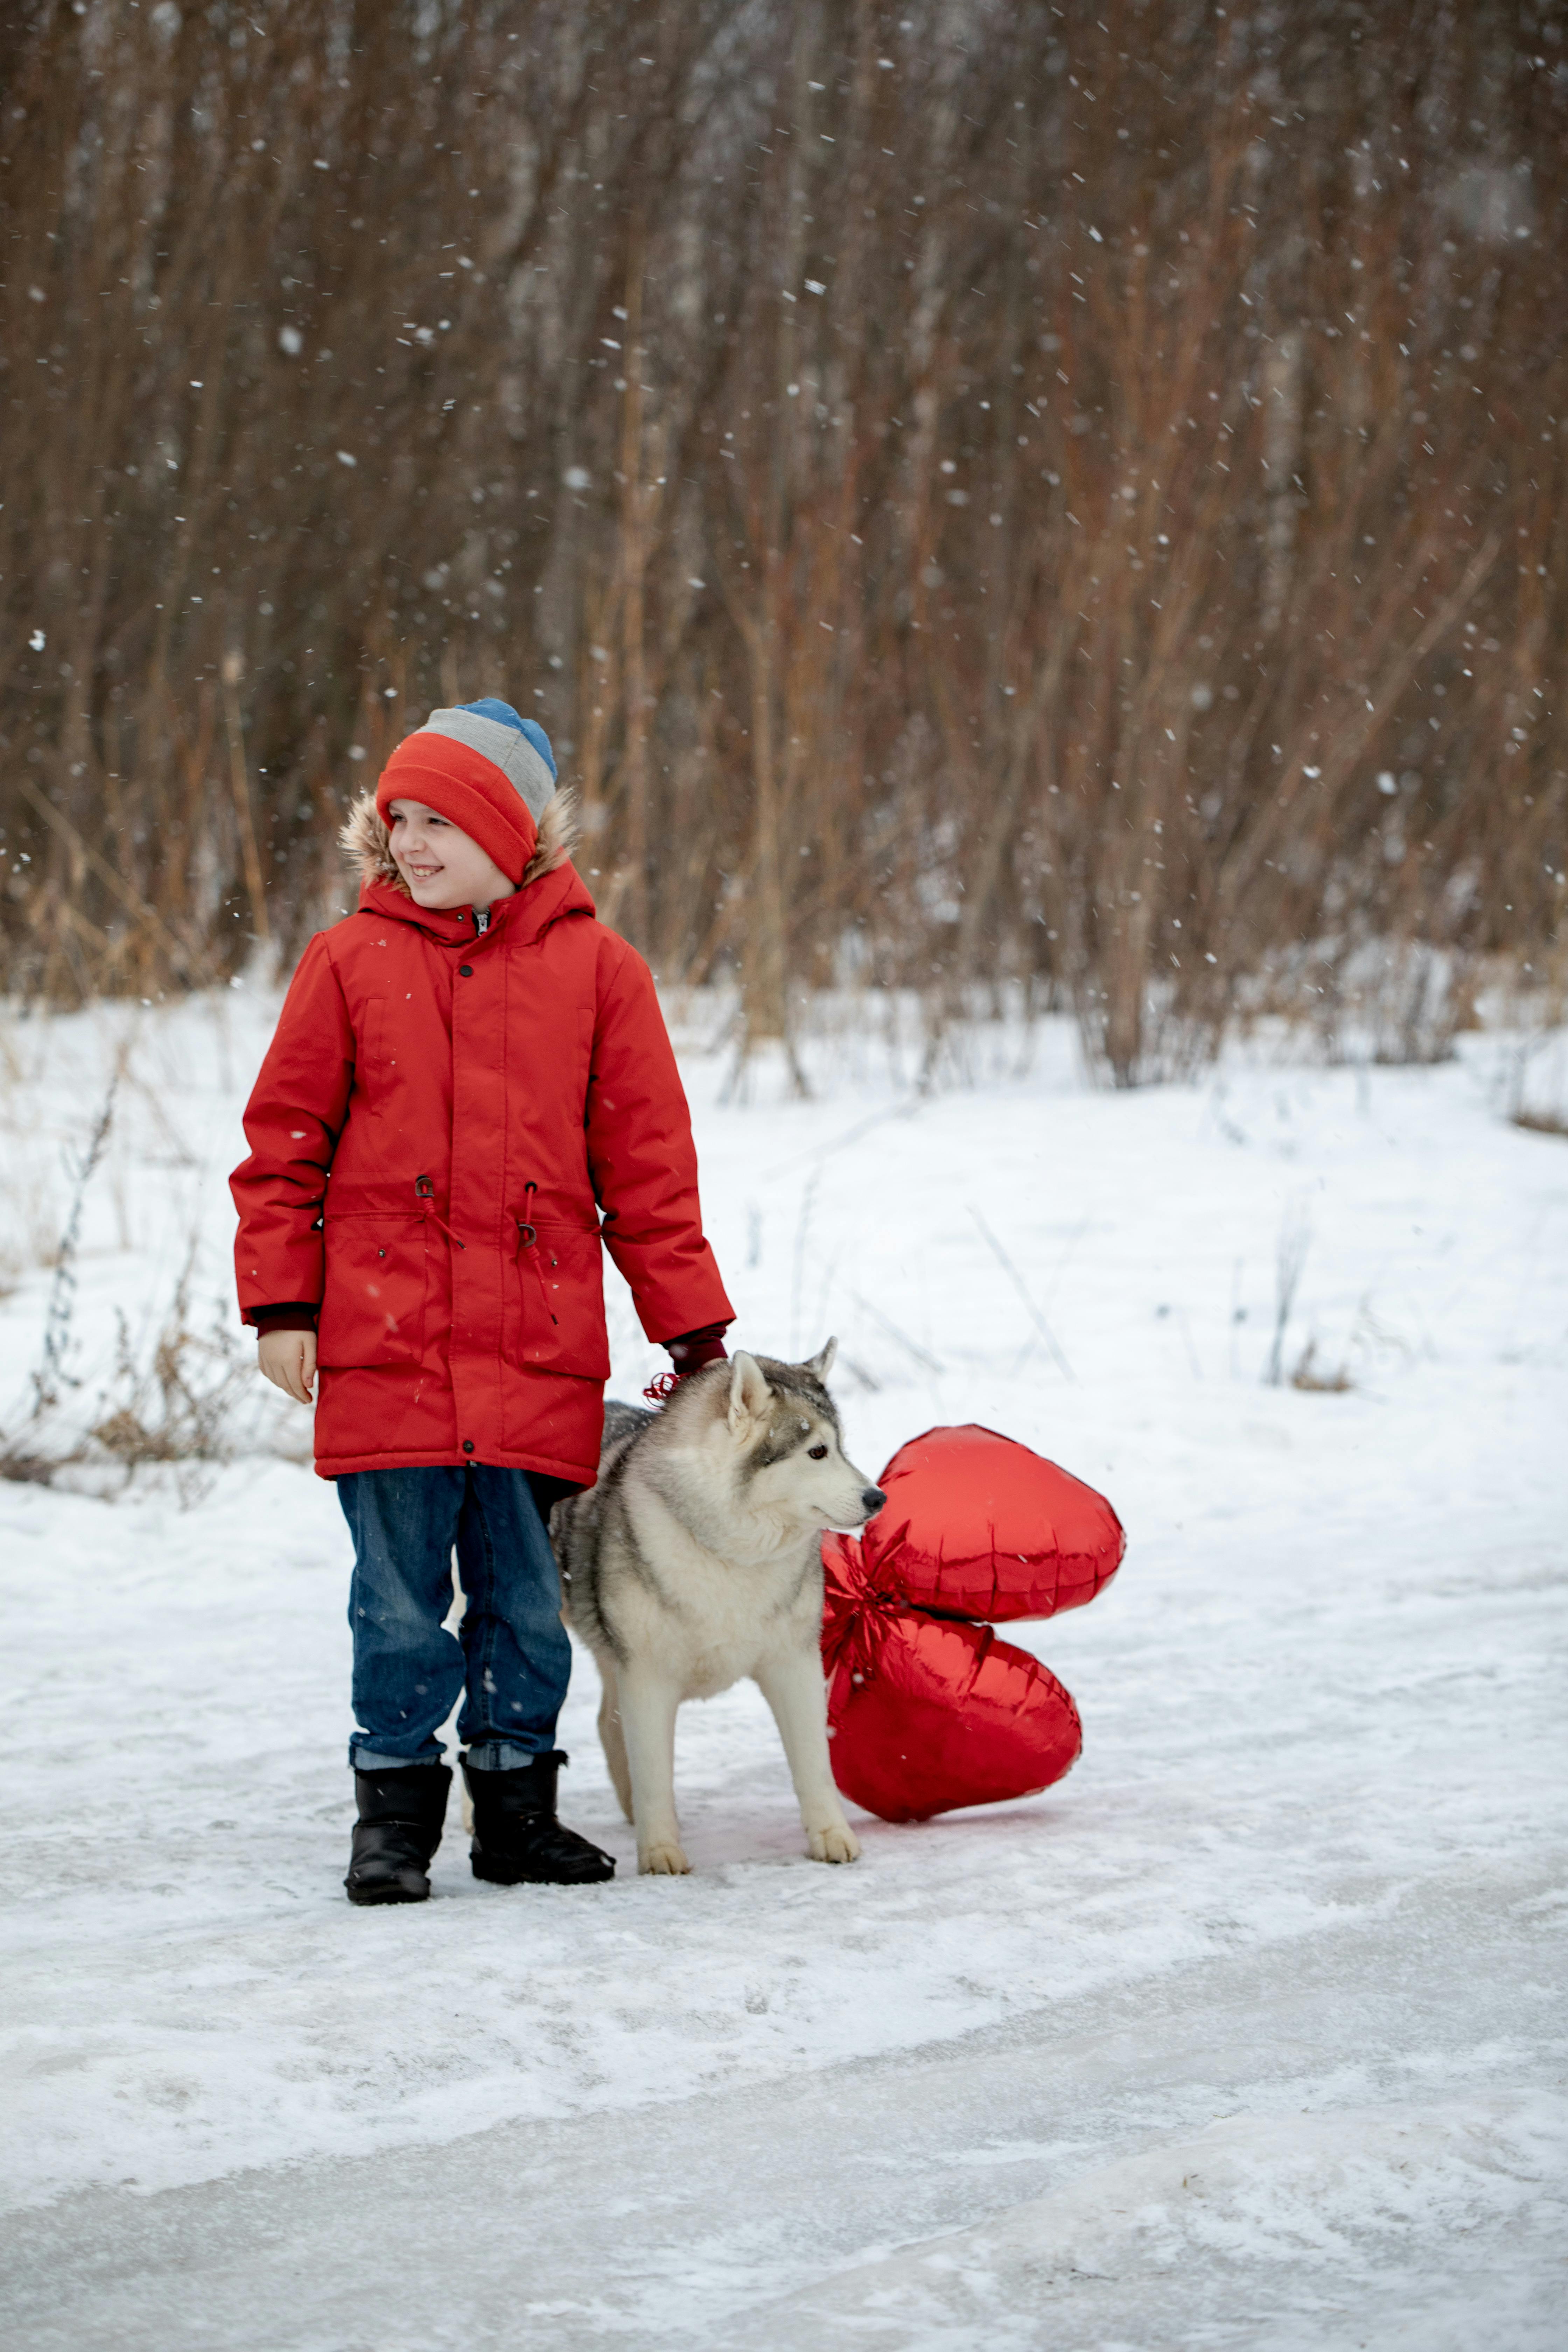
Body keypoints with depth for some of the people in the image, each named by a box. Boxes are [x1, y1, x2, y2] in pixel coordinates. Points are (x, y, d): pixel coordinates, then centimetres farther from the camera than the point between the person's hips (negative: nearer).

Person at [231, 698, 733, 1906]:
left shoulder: (597, 969, 5)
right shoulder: (350, 962, 3)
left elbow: (648, 1165, 8)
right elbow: (285, 1144, 7)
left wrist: (694, 1329, 6)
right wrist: (281, 1302, 1)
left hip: (539, 1349, 1)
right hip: (384, 1342, -1)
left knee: (525, 1591, 6)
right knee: (400, 1592, 1)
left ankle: (518, 1804, 18)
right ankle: (396, 1811, 11)